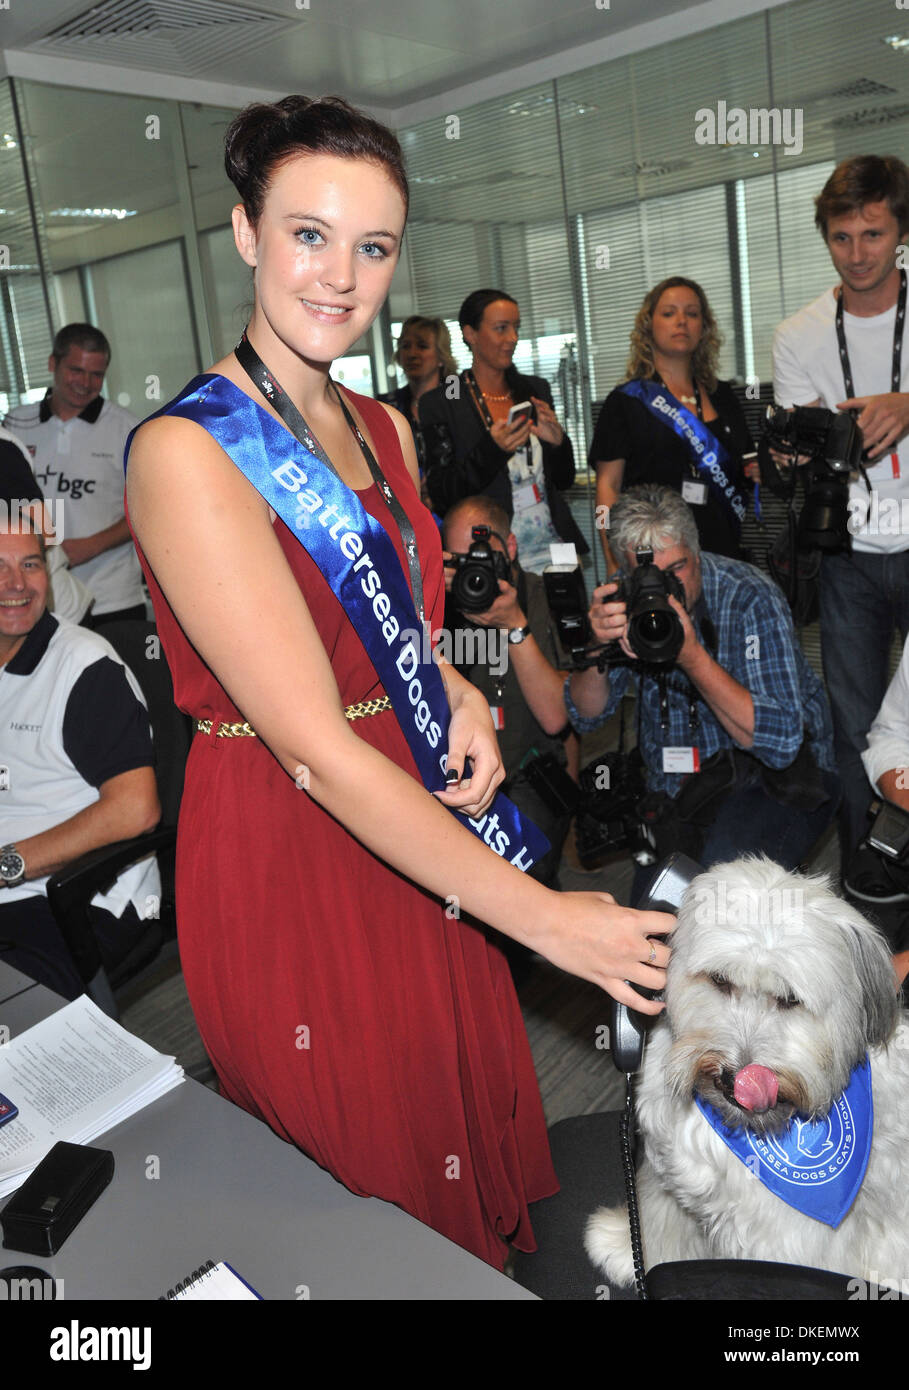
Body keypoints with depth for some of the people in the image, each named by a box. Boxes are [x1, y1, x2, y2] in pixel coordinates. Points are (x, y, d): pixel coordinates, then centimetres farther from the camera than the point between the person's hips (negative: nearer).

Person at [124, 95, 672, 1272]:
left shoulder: (384, 431, 5)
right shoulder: (185, 453, -21)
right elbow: (315, 744, -26)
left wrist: (462, 703, -6)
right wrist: (543, 917, -25)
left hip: (415, 829, 7)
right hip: (284, 855, -7)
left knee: (468, 1107, 24)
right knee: (366, 1177, 15)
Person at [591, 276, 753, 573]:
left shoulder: (723, 396, 17)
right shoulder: (626, 400, 3)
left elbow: (747, 468, 25)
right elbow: (607, 484, -2)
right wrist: (614, 565, -12)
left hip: (721, 554, 4)